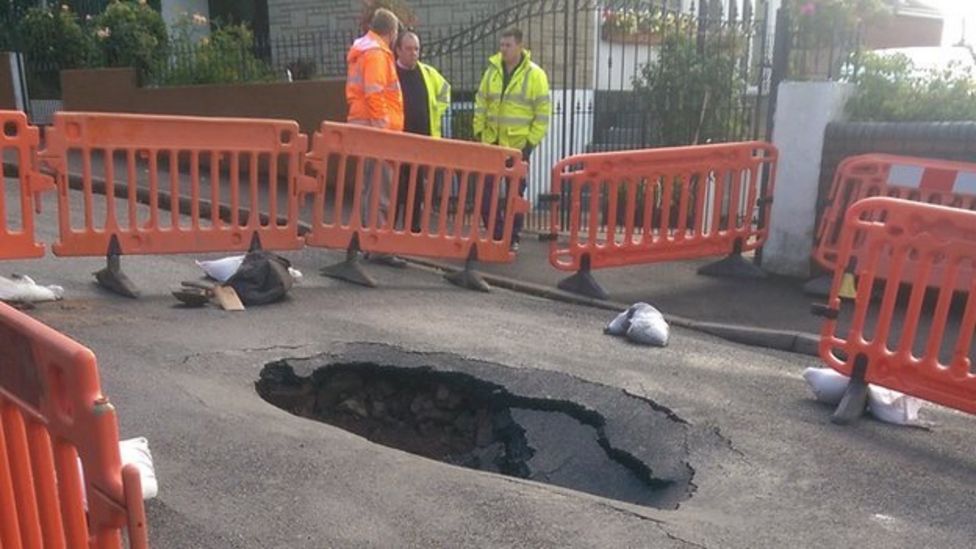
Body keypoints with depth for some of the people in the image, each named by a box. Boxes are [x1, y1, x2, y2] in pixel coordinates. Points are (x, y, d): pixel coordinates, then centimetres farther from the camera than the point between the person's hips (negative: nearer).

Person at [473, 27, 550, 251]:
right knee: (486, 191, 4)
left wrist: (531, 141, -10)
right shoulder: (492, 70, 6)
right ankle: (496, 235, 17)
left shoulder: (535, 74, -7)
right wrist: (479, 131, 4)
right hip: (491, 142, 4)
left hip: (519, 145, -4)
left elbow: (543, 112, -7)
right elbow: (481, 103, 11)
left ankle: (512, 239, 16)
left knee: (515, 194, 5)